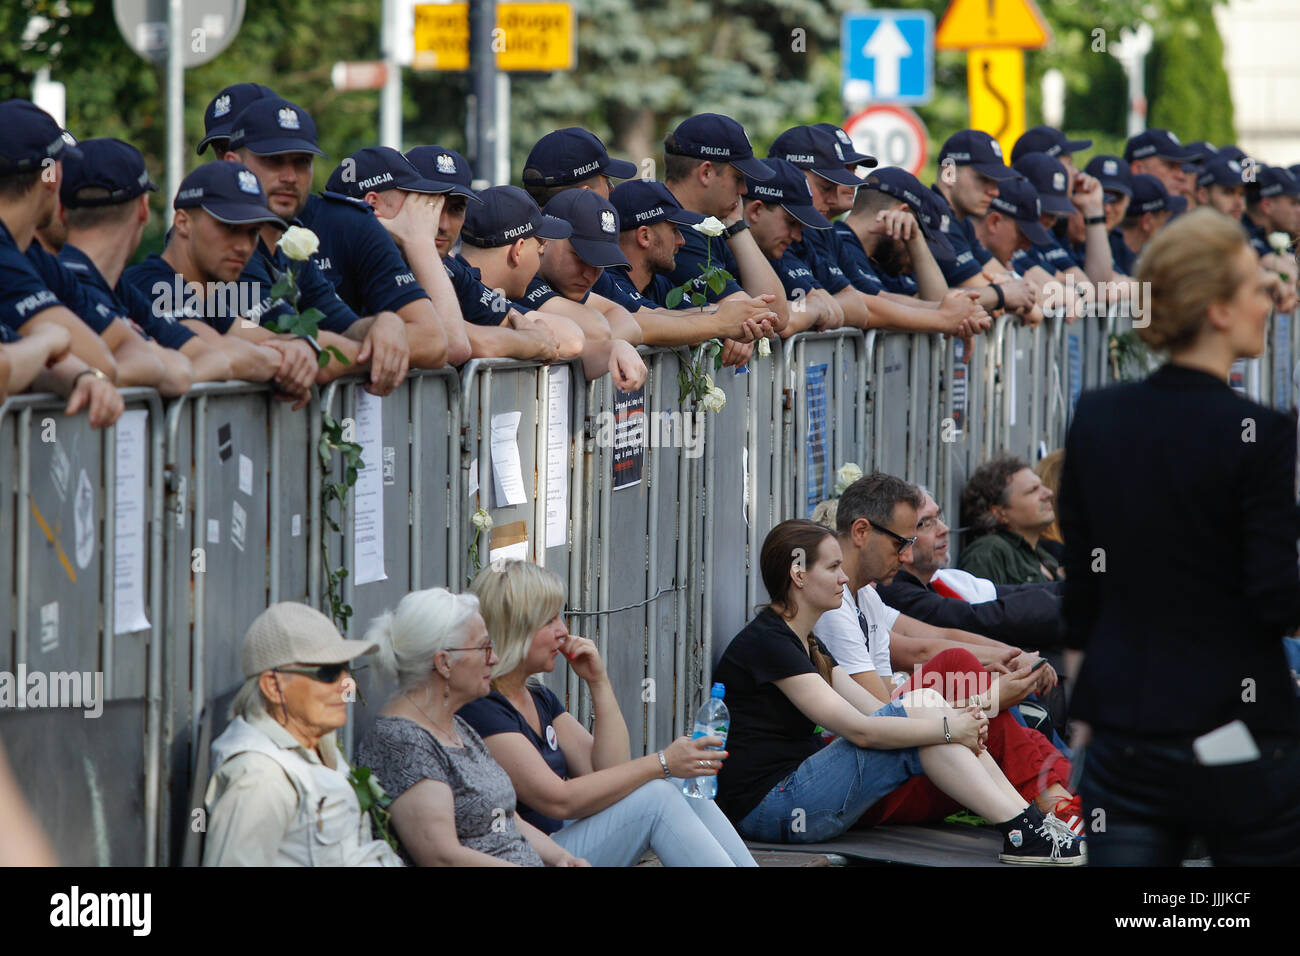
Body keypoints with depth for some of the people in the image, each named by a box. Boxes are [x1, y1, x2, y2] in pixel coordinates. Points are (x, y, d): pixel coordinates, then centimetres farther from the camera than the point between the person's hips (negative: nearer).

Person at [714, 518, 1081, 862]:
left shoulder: (805, 643, 18)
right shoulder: (766, 643, -14)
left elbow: (874, 709, 9)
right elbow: (860, 729, -19)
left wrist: (958, 721, -7)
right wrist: (947, 729, -14)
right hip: (772, 808, -10)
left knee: (927, 702, -1)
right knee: (918, 709, -16)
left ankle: (1032, 820, -6)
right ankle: (1022, 833, -16)